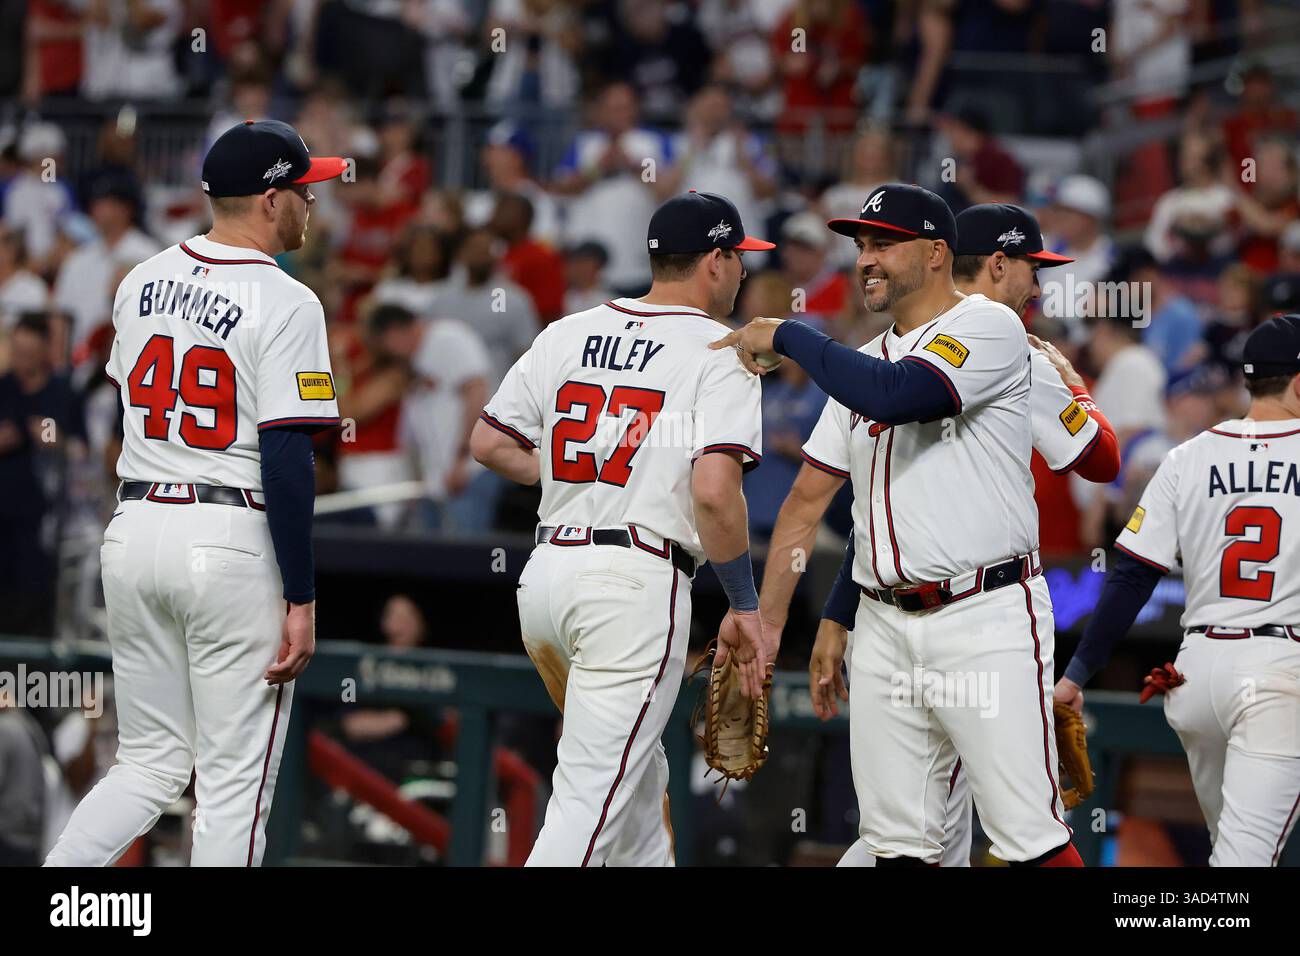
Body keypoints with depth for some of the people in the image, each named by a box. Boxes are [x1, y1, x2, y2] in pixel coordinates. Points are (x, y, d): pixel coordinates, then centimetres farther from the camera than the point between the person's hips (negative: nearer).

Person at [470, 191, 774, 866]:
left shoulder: (567, 335, 13)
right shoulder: (720, 351, -6)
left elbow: (488, 442, 13)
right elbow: (714, 492, -16)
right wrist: (745, 607, -8)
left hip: (545, 578, 7)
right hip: (638, 581, -7)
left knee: (635, 773, 23)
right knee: (592, 800, -10)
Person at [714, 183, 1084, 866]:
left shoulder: (990, 328, -7)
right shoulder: (863, 363, 18)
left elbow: (893, 395, -24)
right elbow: (809, 496, 18)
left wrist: (785, 336, -13)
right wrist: (767, 620, 11)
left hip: (987, 618, -7)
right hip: (885, 625, 7)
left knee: (1030, 836, -11)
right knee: (896, 841, 5)